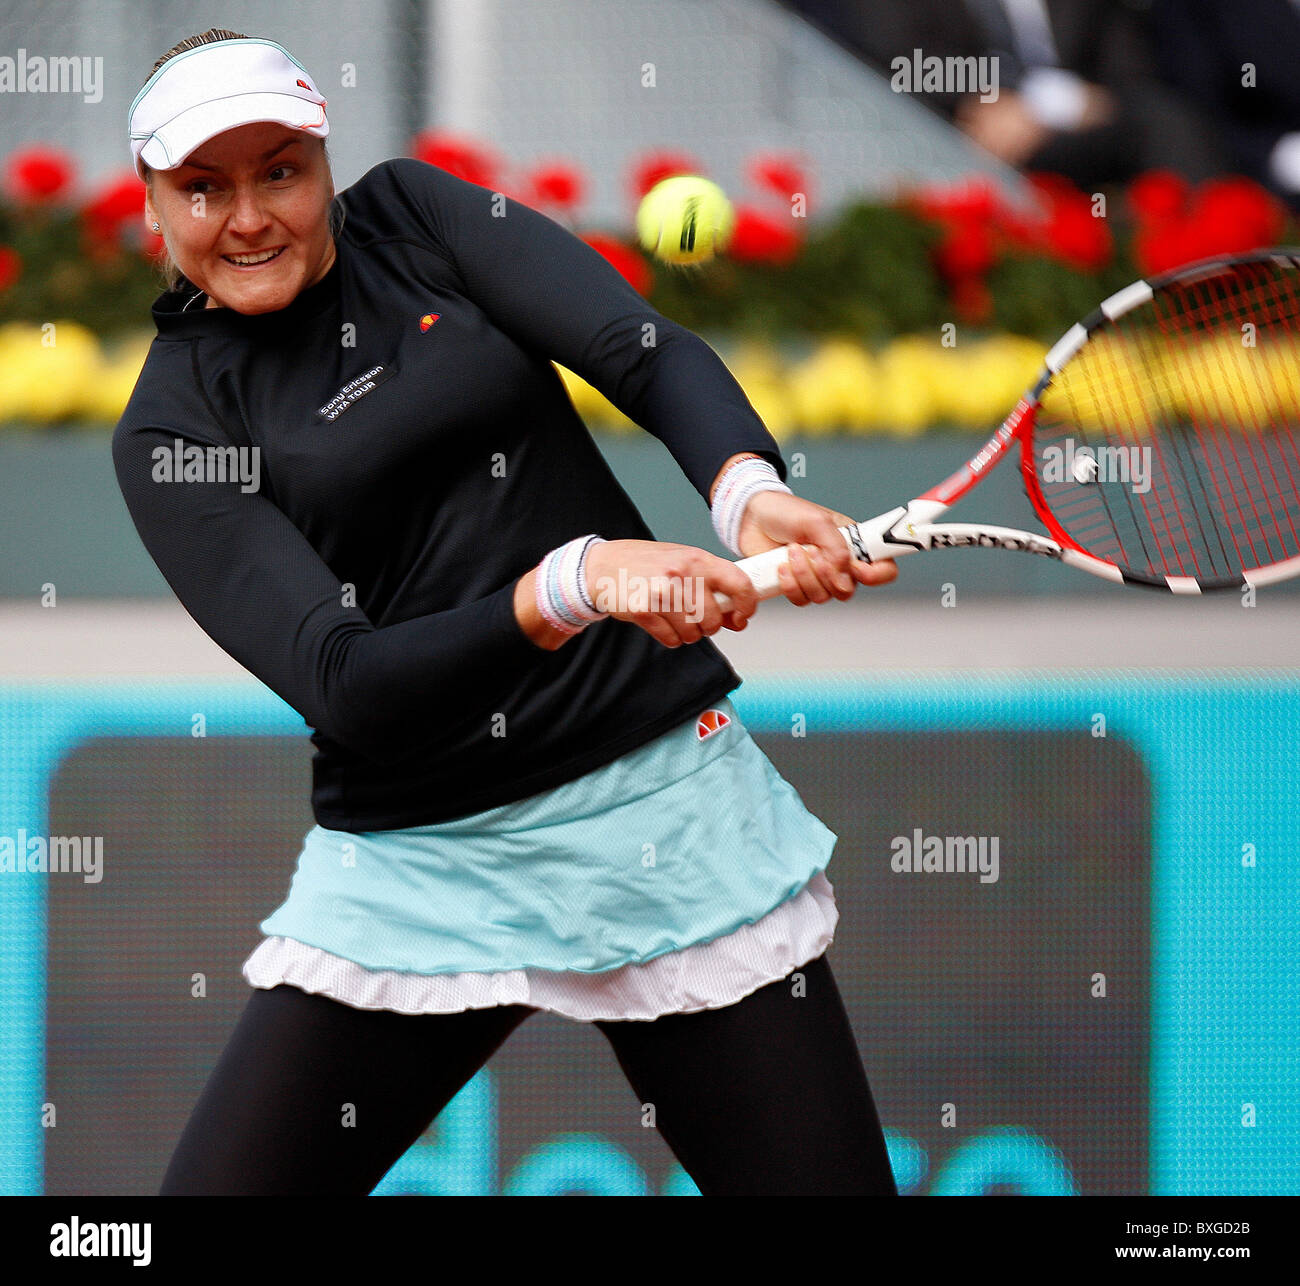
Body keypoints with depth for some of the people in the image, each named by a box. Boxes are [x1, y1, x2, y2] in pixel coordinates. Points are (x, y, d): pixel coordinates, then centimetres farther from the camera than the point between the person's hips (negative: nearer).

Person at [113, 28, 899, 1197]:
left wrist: (751, 491, -31)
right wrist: (575, 584, -31)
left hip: (668, 792, 1)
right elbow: (338, 683, -16)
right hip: (419, 867, -1)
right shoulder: (172, 432, -2)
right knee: (217, 1187, -9)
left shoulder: (409, 214, 5)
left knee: (824, 1181, -2)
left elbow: (651, 353, -8)